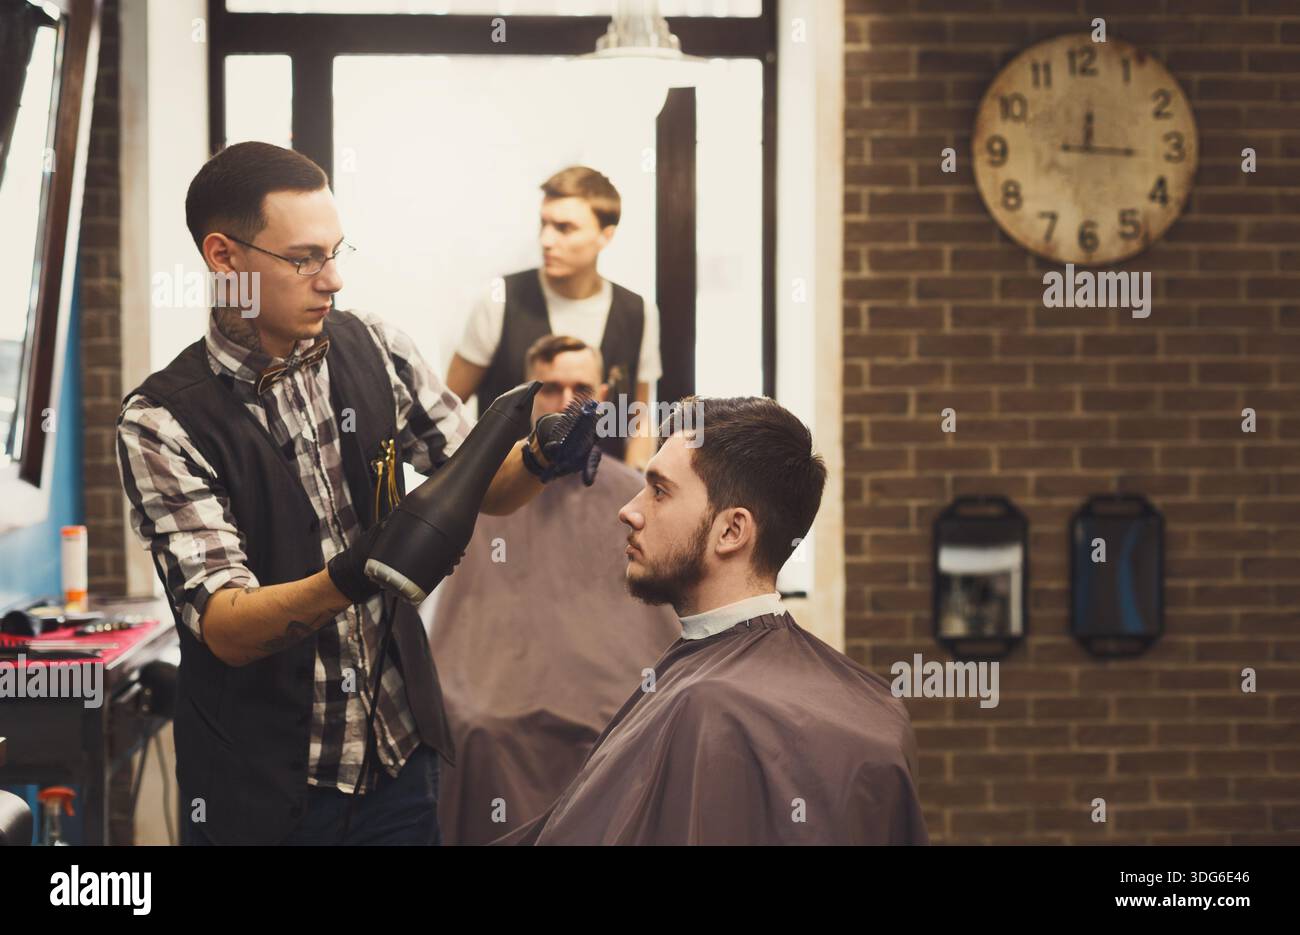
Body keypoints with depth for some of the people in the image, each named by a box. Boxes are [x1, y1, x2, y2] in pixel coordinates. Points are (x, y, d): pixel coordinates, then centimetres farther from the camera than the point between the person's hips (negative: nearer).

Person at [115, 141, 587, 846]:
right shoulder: (162, 421, -15)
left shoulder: (375, 351, -1)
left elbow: (487, 489, 9)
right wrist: (351, 579, -39)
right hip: (260, 787, -4)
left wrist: (540, 454, -14)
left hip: (399, 754, 4)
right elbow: (225, 628, -21)